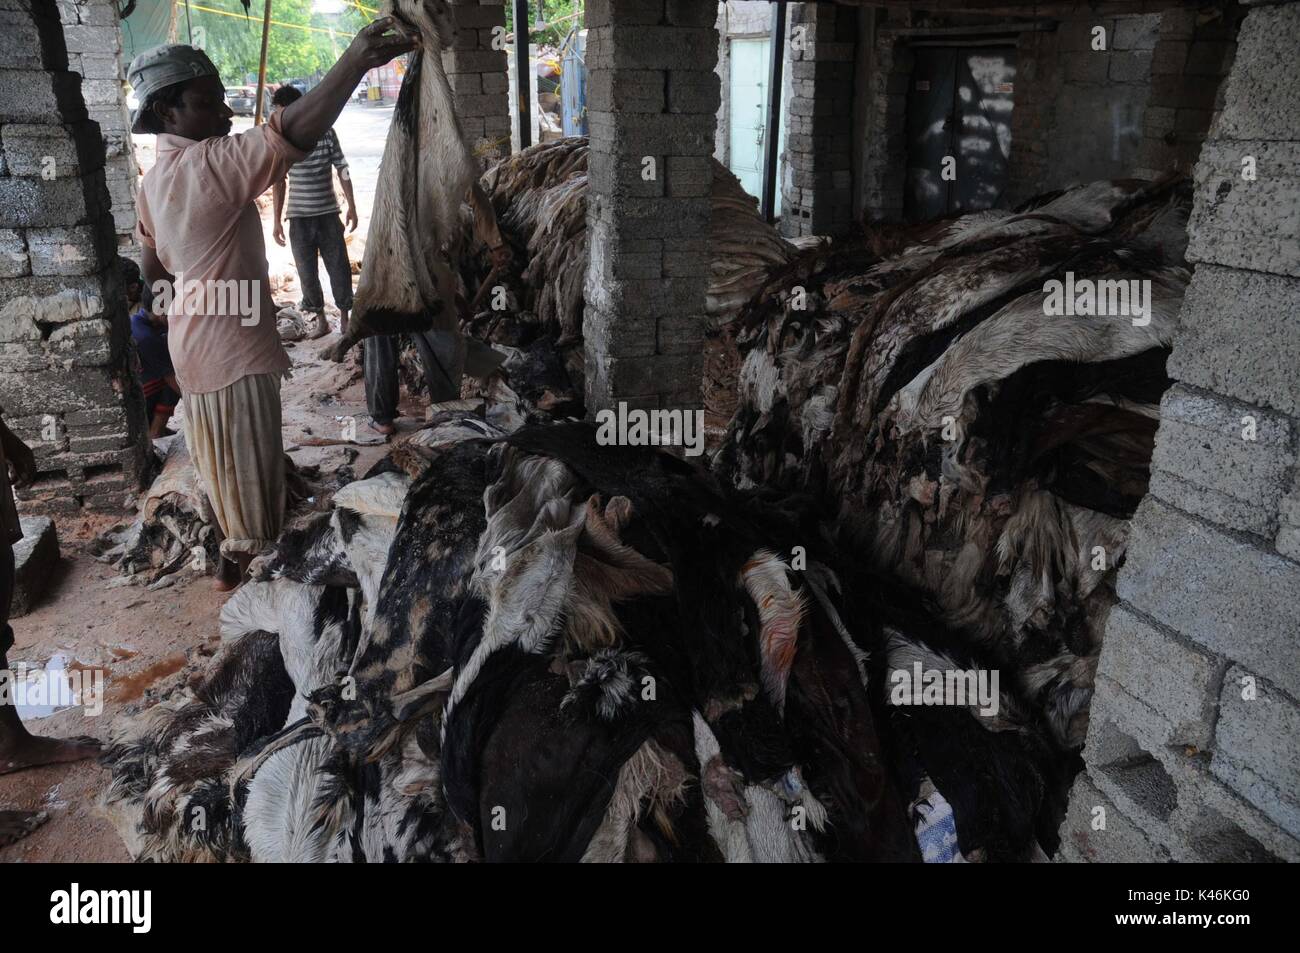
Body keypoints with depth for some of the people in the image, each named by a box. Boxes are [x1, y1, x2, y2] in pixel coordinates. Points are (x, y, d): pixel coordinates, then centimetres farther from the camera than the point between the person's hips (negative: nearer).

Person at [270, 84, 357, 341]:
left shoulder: (325, 131, -3)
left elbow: (342, 170, 2)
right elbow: (279, 181, 4)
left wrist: (352, 206, -1)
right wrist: (277, 221, 3)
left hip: (328, 212, -1)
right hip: (298, 215, 1)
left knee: (339, 266, 2)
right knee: (307, 271, 5)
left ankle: (345, 316, 15)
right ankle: (319, 318, 18)